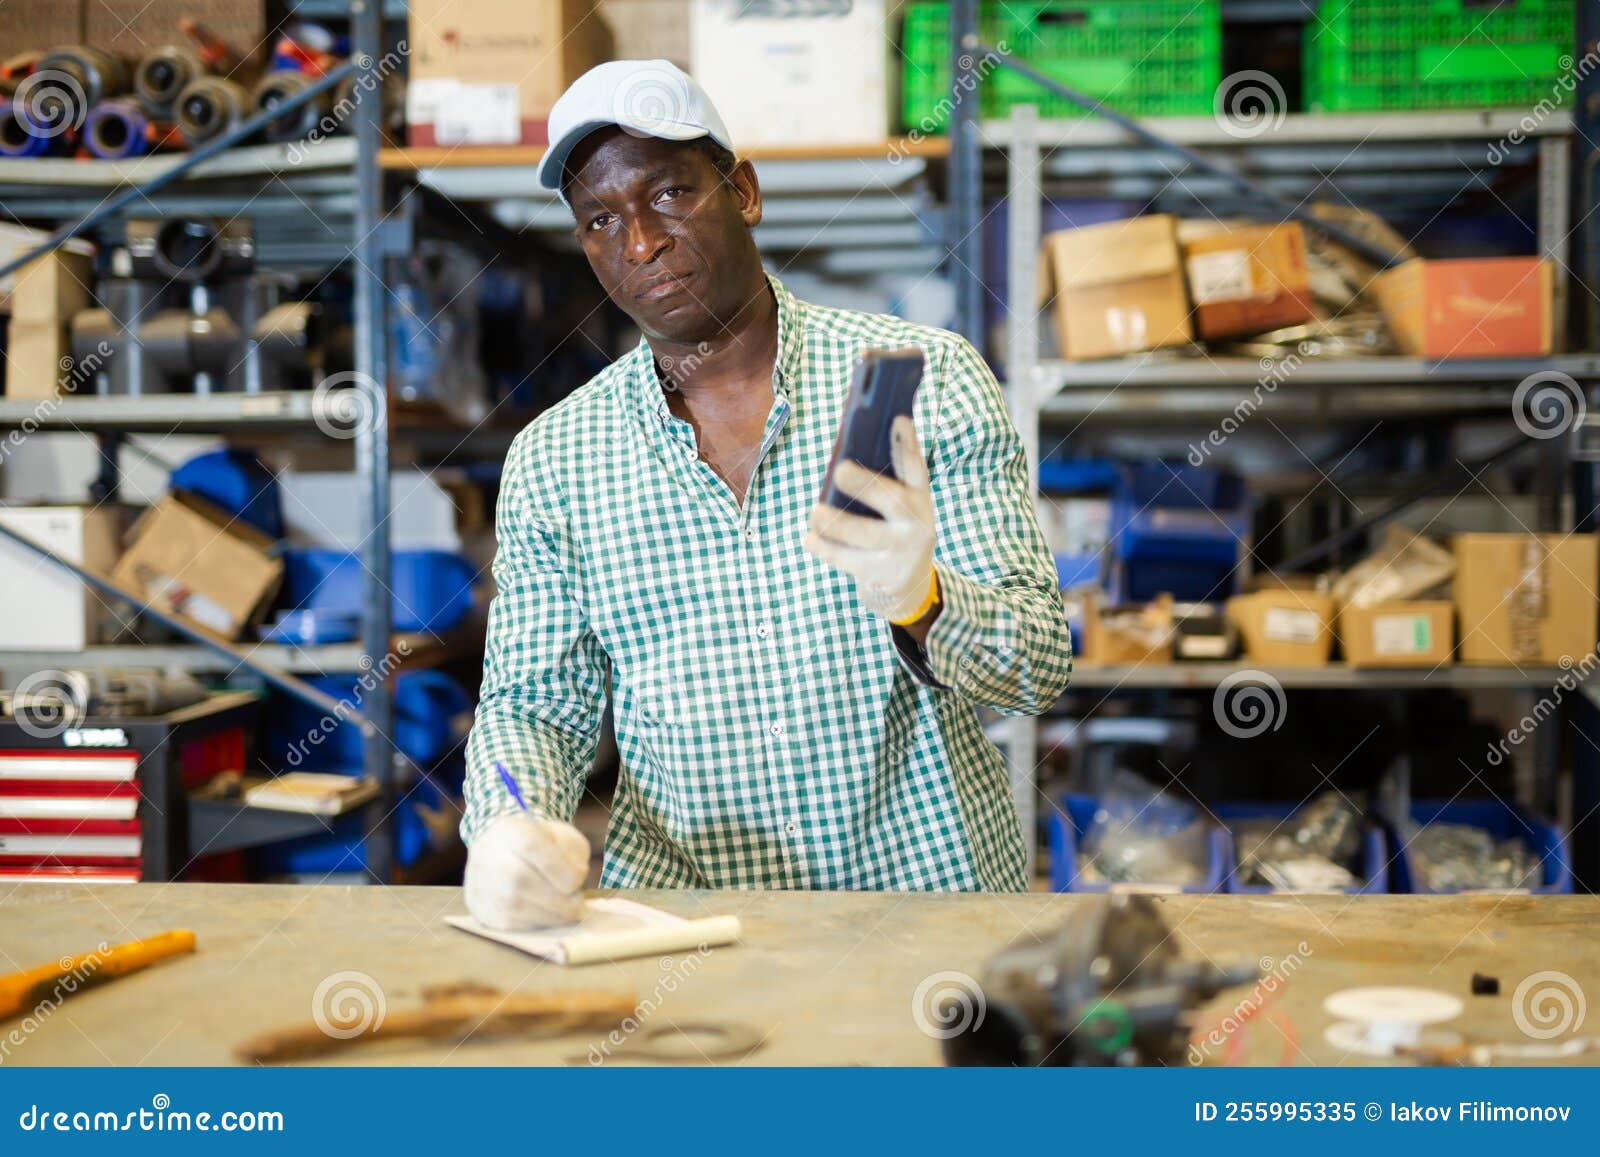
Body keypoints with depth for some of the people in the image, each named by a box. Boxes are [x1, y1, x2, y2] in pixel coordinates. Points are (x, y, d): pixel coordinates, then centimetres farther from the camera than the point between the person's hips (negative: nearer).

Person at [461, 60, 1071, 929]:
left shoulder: (925, 377, 1)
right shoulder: (551, 463, 7)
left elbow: (1039, 668, -3)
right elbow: (533, 703, 8)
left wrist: (919, 601, -25)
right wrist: (508, 828, -15)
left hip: (926, 891, -2)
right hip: (679, 917, 2)